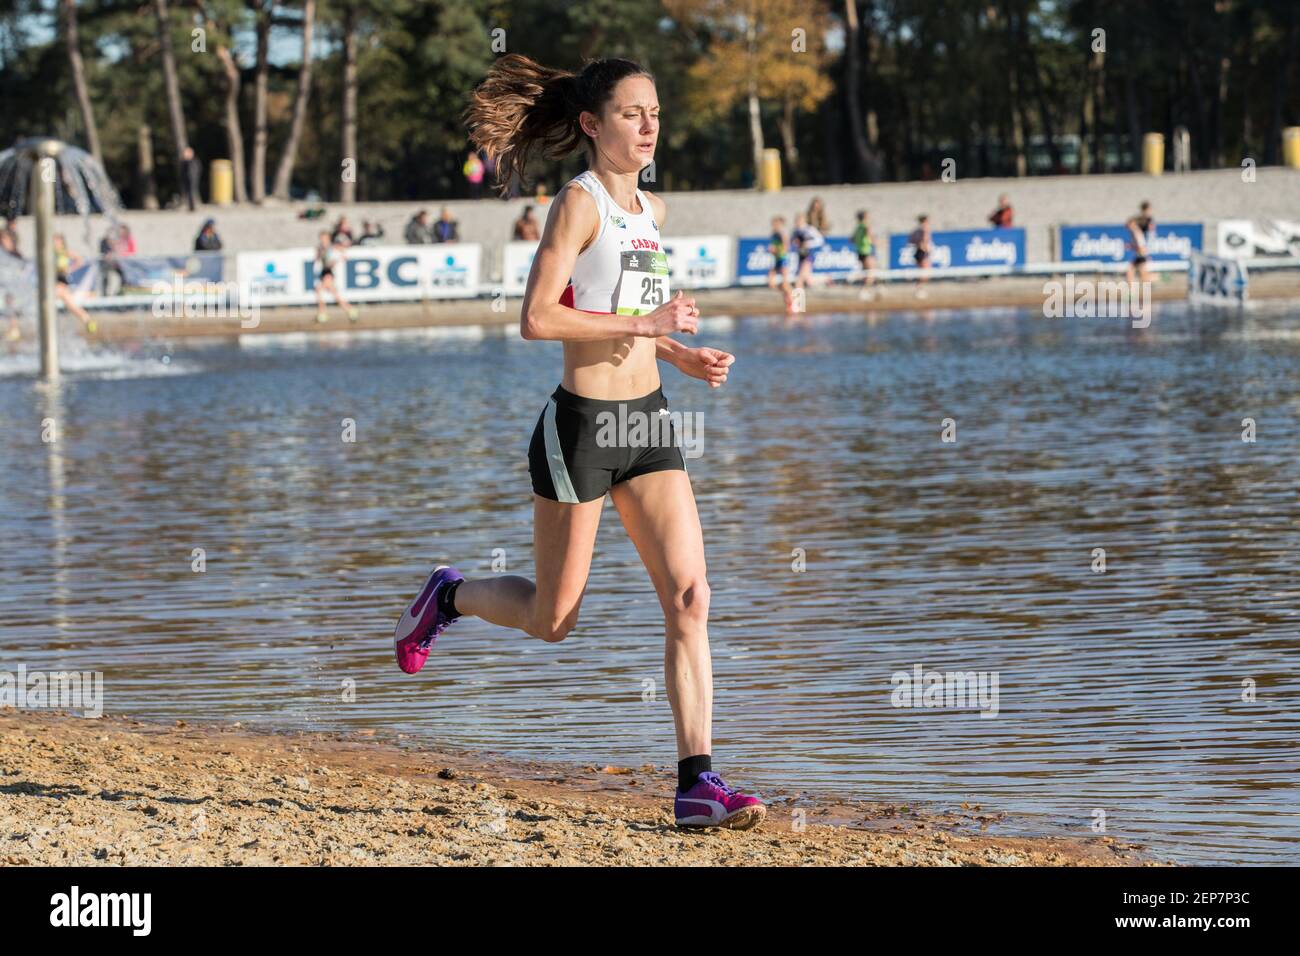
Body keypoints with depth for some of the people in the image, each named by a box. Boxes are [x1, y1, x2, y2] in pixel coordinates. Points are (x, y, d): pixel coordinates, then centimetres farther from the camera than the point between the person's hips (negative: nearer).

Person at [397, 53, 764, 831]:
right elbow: (538, 318, -21)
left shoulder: (651, 211, 12)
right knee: (552, 620, 8)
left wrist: (682, 355, 10)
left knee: (690, 598, -7)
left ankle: (697, 783, -8)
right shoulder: (579, 202, -12)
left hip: (649, 418, 6)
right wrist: (646, 325, -21)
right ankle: (449, 595, 38)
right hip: (582, 423, -6)